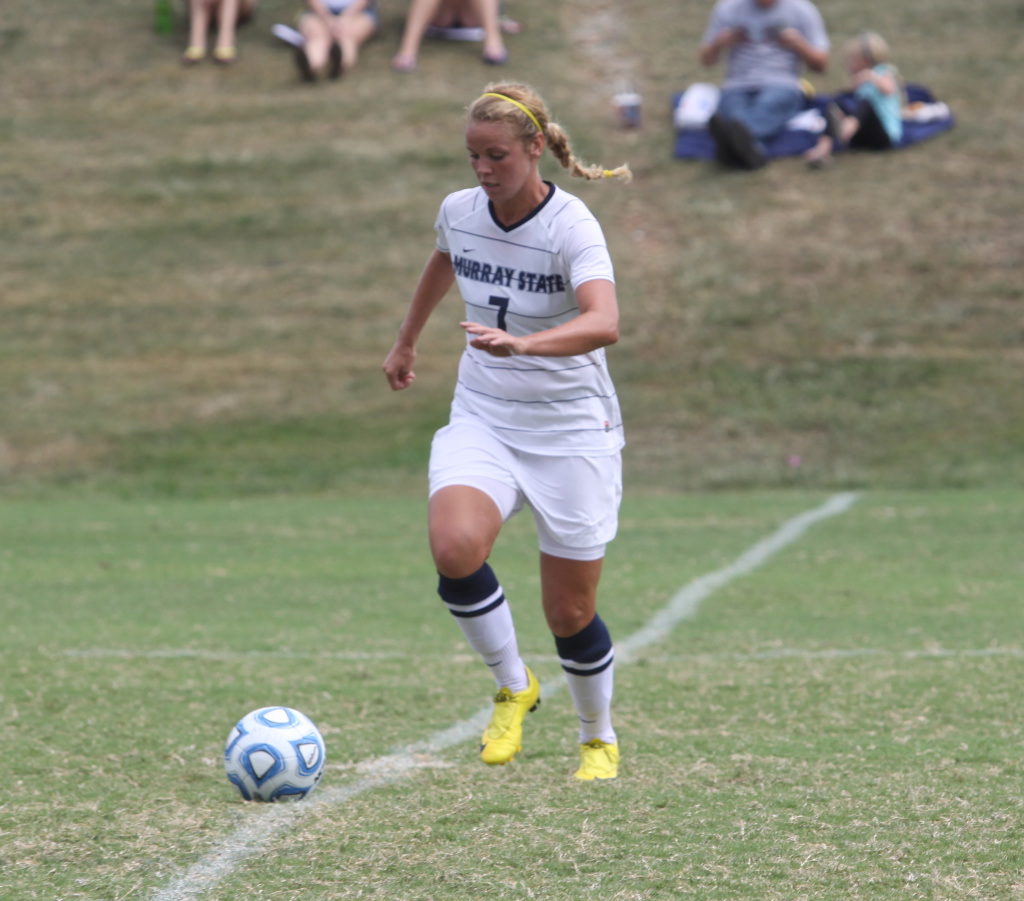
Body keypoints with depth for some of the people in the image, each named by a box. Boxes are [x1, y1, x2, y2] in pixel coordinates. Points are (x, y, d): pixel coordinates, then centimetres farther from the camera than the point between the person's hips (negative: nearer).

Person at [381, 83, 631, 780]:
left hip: (572, 429, -4)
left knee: (569, 613, 1)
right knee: (454, 547, -27)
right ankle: (514, 685, -2)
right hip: (482, 418, 4)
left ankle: (599, 738, 31)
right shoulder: (459, 211, -3)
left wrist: (523, 344, -54)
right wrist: (407, 340, 35)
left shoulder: (571, 226, -20)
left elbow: (605, 323, -38)